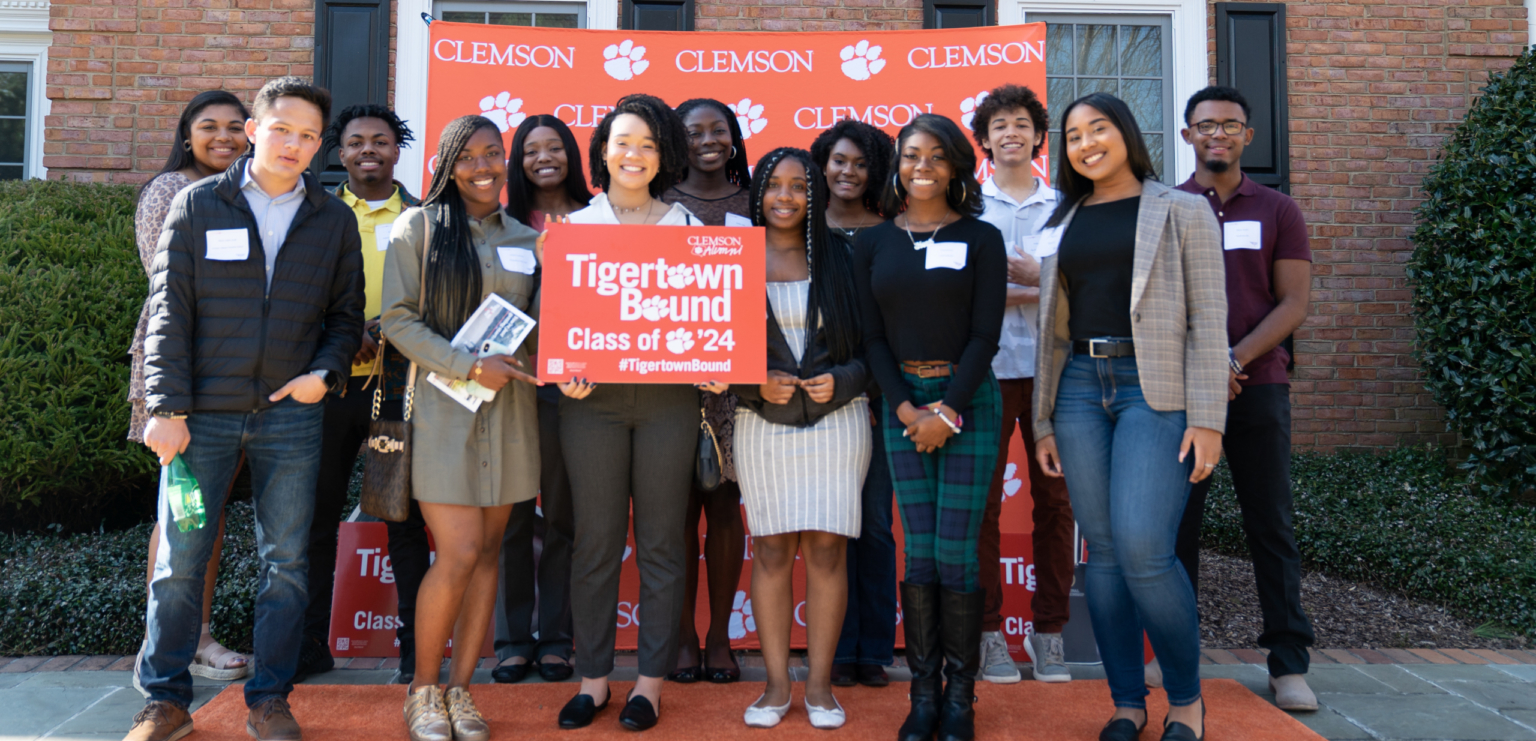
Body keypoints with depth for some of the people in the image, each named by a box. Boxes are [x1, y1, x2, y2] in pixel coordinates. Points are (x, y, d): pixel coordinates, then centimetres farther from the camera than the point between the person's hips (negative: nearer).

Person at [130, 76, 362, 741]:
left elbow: (346, 315, 12)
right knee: (179, 561, 3)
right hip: (203, 412, -1)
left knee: (286, 562, 5)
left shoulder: (333, 219, 9)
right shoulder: (197, 204, 5)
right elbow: (169, 311, 1)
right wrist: (167, 407, -7)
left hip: (292, 415, 1)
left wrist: (326, 373, -7)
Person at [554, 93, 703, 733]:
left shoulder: (686, 226, 10)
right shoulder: (573, 224, 9)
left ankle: (651, 679, 17)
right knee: (595, 542, 5)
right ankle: (593, 676, 18)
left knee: (660, 543, 5)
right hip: (593, 398, 0)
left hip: (668, 397, 0)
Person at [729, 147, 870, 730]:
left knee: (826, 549, 0)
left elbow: (872, 341, 8)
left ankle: (820, 683, 12)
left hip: (836, 418, 0)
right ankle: (776, 684, 14)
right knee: (770, 551, 2)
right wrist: (757, 384, -10)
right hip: (763, 421, 0)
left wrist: (843, 380, -10)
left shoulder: (838, 258, 7)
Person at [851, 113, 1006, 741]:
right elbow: (872, 335, 6)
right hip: (902, 402, 2)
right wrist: (906, 408, -6)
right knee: (918, 553, 2)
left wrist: (947, 411, -10)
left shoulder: (981, 239, 3)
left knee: (955, 552, -4)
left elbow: (985, 334, -3)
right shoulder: (873, 244, 9)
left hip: (968, 401, -2)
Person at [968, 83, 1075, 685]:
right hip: (986, 368, -1)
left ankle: (1049, 631, 15)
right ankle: (989, 631, 11)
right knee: (982, 500, -1)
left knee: (1054, 500, 3)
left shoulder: (1064, 207, 12)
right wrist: (1016, 296, -11)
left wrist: (1043, 277, -9)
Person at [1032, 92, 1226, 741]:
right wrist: (1044, 421, 10)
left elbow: (1208, 318, -1)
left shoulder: (1181, 211, 6)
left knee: (1143, 550, -14)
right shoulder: (1061, 224, 17)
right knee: (1102, 552, 4)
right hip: (1080, 388, 4)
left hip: (1155, 388, -4)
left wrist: (1206, 417, -10)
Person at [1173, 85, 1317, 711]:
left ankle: (1289, 663, 10)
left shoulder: (1277, 211, 10)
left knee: (1271, 525, 3)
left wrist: (1235, 360, -13)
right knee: (1177, 524, 3)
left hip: (1259, 386, 0)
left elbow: (1294, 303, 2)